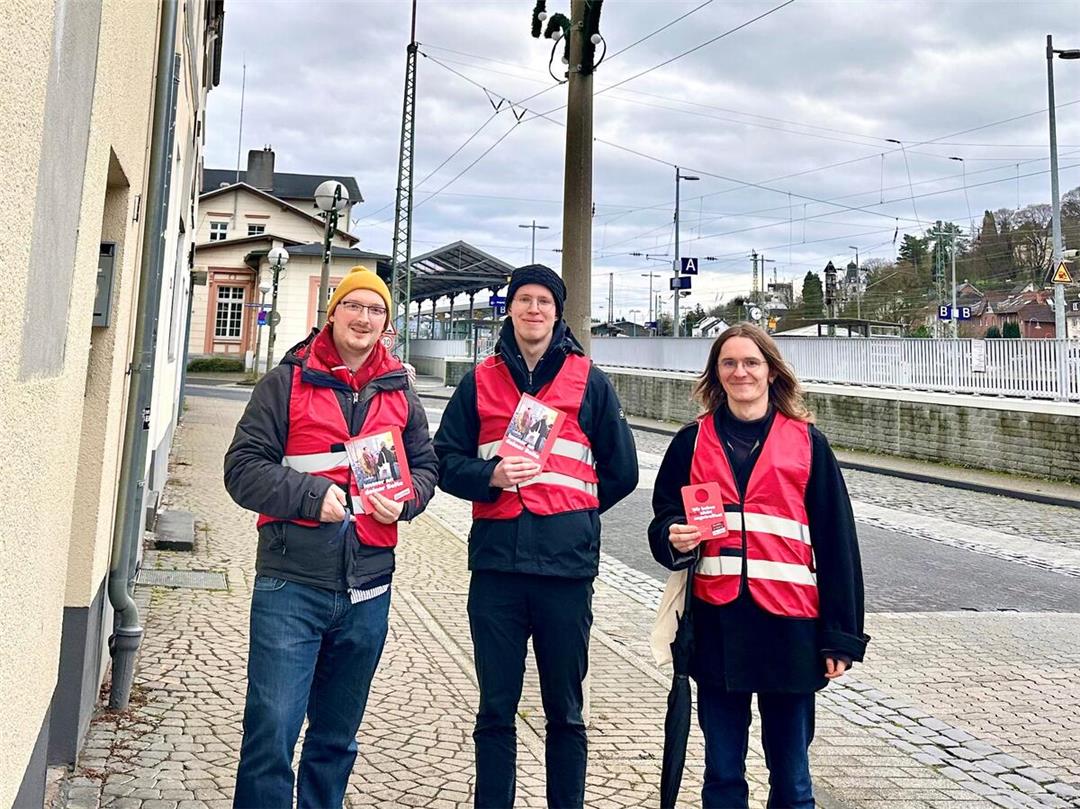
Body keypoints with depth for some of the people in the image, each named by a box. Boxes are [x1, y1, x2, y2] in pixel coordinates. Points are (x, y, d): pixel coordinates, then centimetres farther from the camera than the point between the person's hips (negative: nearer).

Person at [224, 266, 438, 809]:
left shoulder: (399, 393, 10)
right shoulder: (288, 381, -1)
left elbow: (425, 467, 16)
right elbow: (243, 467, -6)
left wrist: (404, 499, -5)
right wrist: (312, 494, -20)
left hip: (368, 590, 4)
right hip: (291, 585, -4)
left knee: (337, 736, 18)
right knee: (272, 729, -5)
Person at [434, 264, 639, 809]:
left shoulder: (589, 381, 8)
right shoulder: (480, 381, 11)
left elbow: (621, 471, 12)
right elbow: (446, 461, 7)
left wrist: (570, 512, 9)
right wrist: (492, 475, -11)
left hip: (566, 566, -1)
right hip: (496, 564, 1)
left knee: (564, 711, 11)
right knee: (495, 710, 10)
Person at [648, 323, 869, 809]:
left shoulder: (807, 443, 3)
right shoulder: (692, 443, 7)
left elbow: (836, 544, 2)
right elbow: (663, 524, 12)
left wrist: (840, 637, -1)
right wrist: (675, 538, -12)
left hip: (788, 623, -1)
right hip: (717, 623, 1)